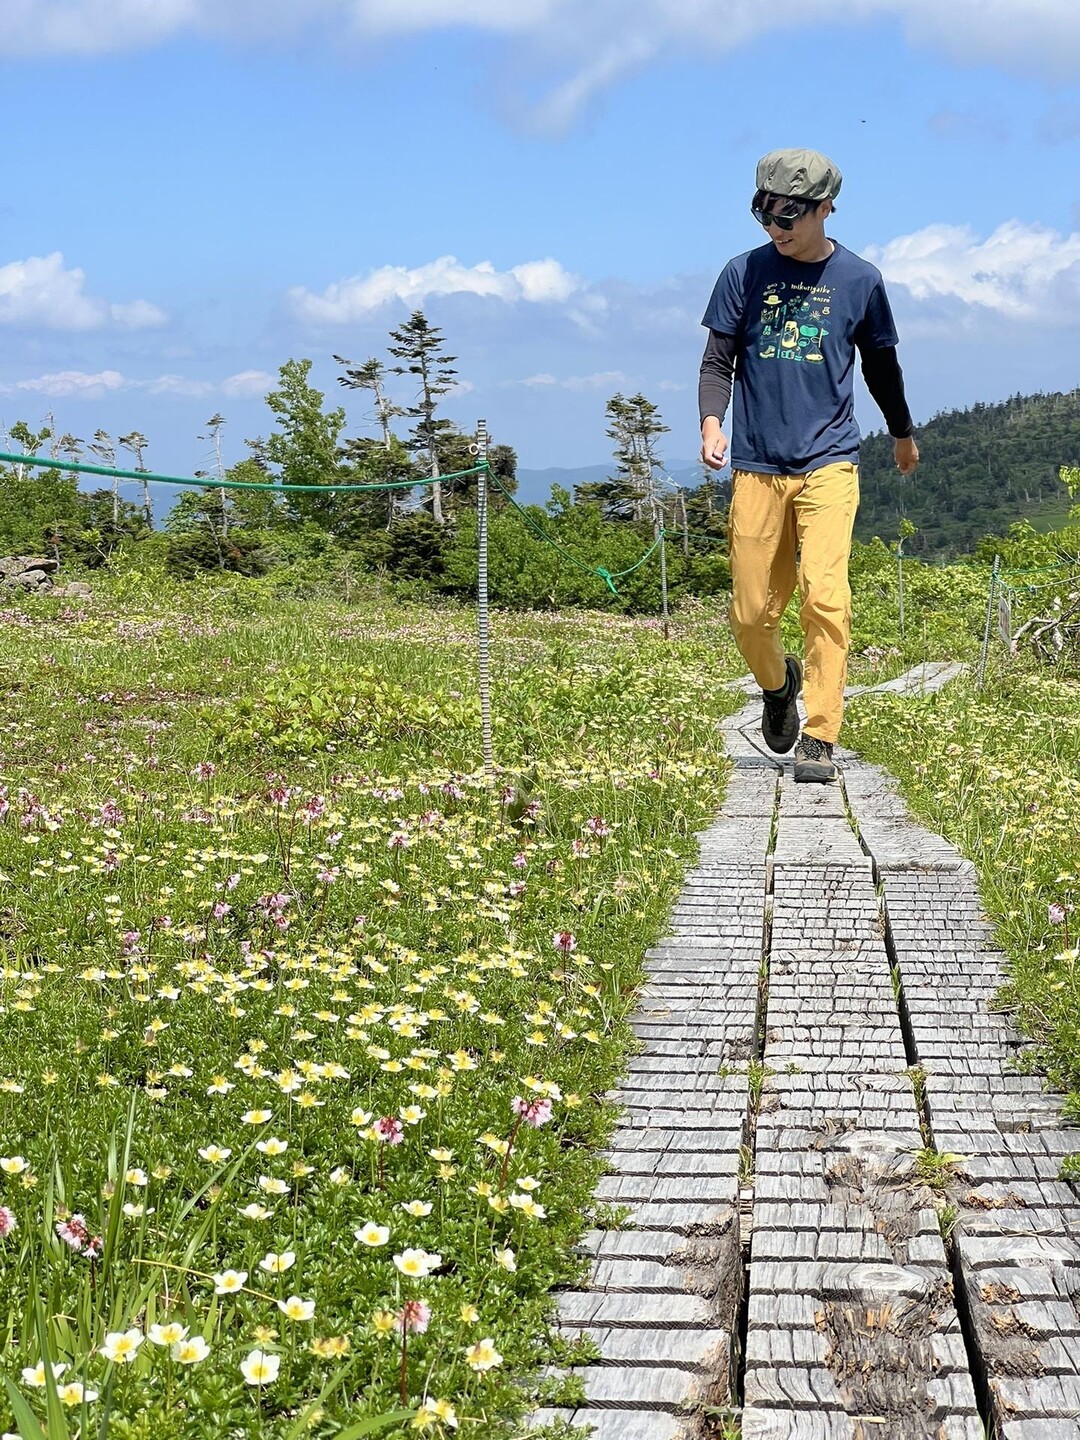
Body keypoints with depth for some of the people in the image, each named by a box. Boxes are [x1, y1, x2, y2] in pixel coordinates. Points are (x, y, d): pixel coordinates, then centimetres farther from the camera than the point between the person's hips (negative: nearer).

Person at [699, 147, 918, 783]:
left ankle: (818, 739, -10)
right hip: (757, 467, 1)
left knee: (825, 598, -17)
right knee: (752, 615, 3)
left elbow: (881, 365, 19)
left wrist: (903, 434, 32)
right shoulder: (745, 273, 4)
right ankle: (779, 684, 36)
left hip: (828, 463, -1)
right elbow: (718, 361, 6)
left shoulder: (860, 279, 4)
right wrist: (712, 421, -14)